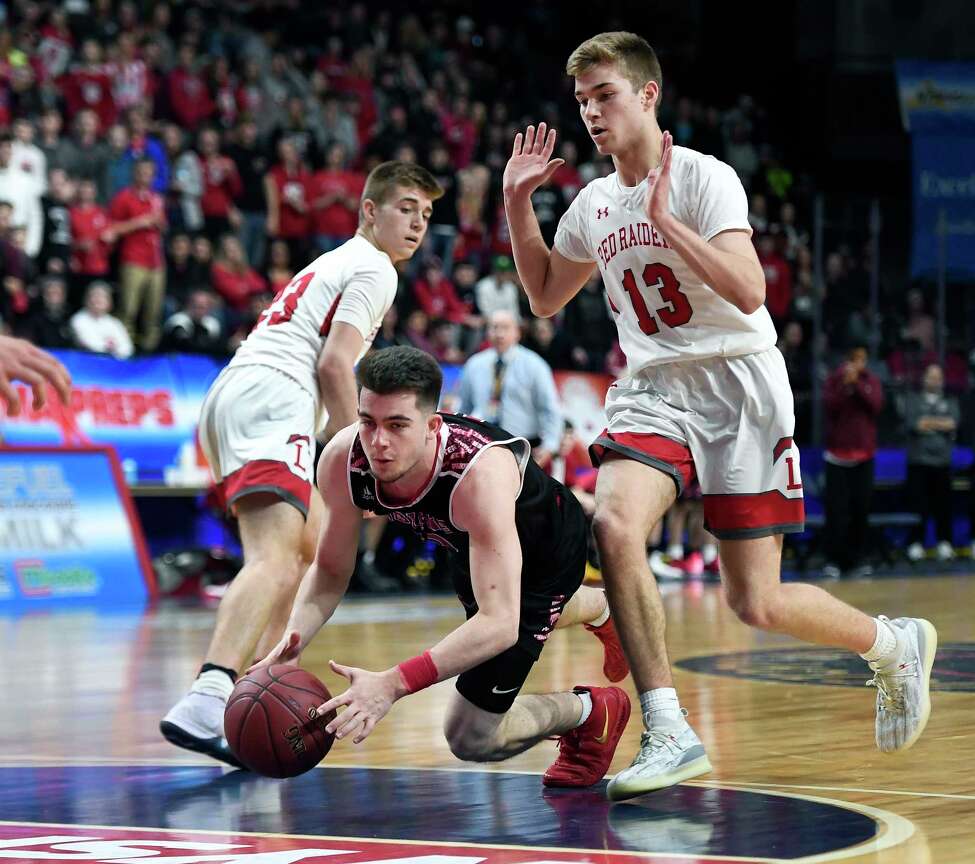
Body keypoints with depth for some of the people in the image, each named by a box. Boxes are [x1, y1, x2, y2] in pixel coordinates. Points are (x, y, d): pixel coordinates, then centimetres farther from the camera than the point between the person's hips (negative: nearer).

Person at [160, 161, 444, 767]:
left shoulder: (335, 263, 33)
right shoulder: (373, 269, 3)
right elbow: (334, 362, -9)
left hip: (231, 394, 10)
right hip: (271, 397, -10)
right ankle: (205, 703, -47)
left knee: (307, 545, 25)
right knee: (277, 555, -26)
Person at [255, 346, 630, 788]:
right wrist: (292, 640, -34)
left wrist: (394, 683, -59)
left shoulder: (481, 472, -46)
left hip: (545, 549, -6)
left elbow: (499, 623, -48)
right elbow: (330, 572, -13)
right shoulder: (343, 460, -30)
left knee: (472, 737, -9)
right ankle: (599, 609, 68)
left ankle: (592, 712, 18)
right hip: (471, 547, 6)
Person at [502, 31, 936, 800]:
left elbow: (748, 291, -24)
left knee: (757, 605, -5)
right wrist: (517, 204, 13)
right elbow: (546, 296, 25)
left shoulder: (704, 178, -11)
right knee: (614, 525, -26)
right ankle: (669, 735, -21)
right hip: (654, 389, 5)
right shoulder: (594, 204, 9)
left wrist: (664, 220, -27)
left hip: (737, 385, -5)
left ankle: (895, 646, 25)